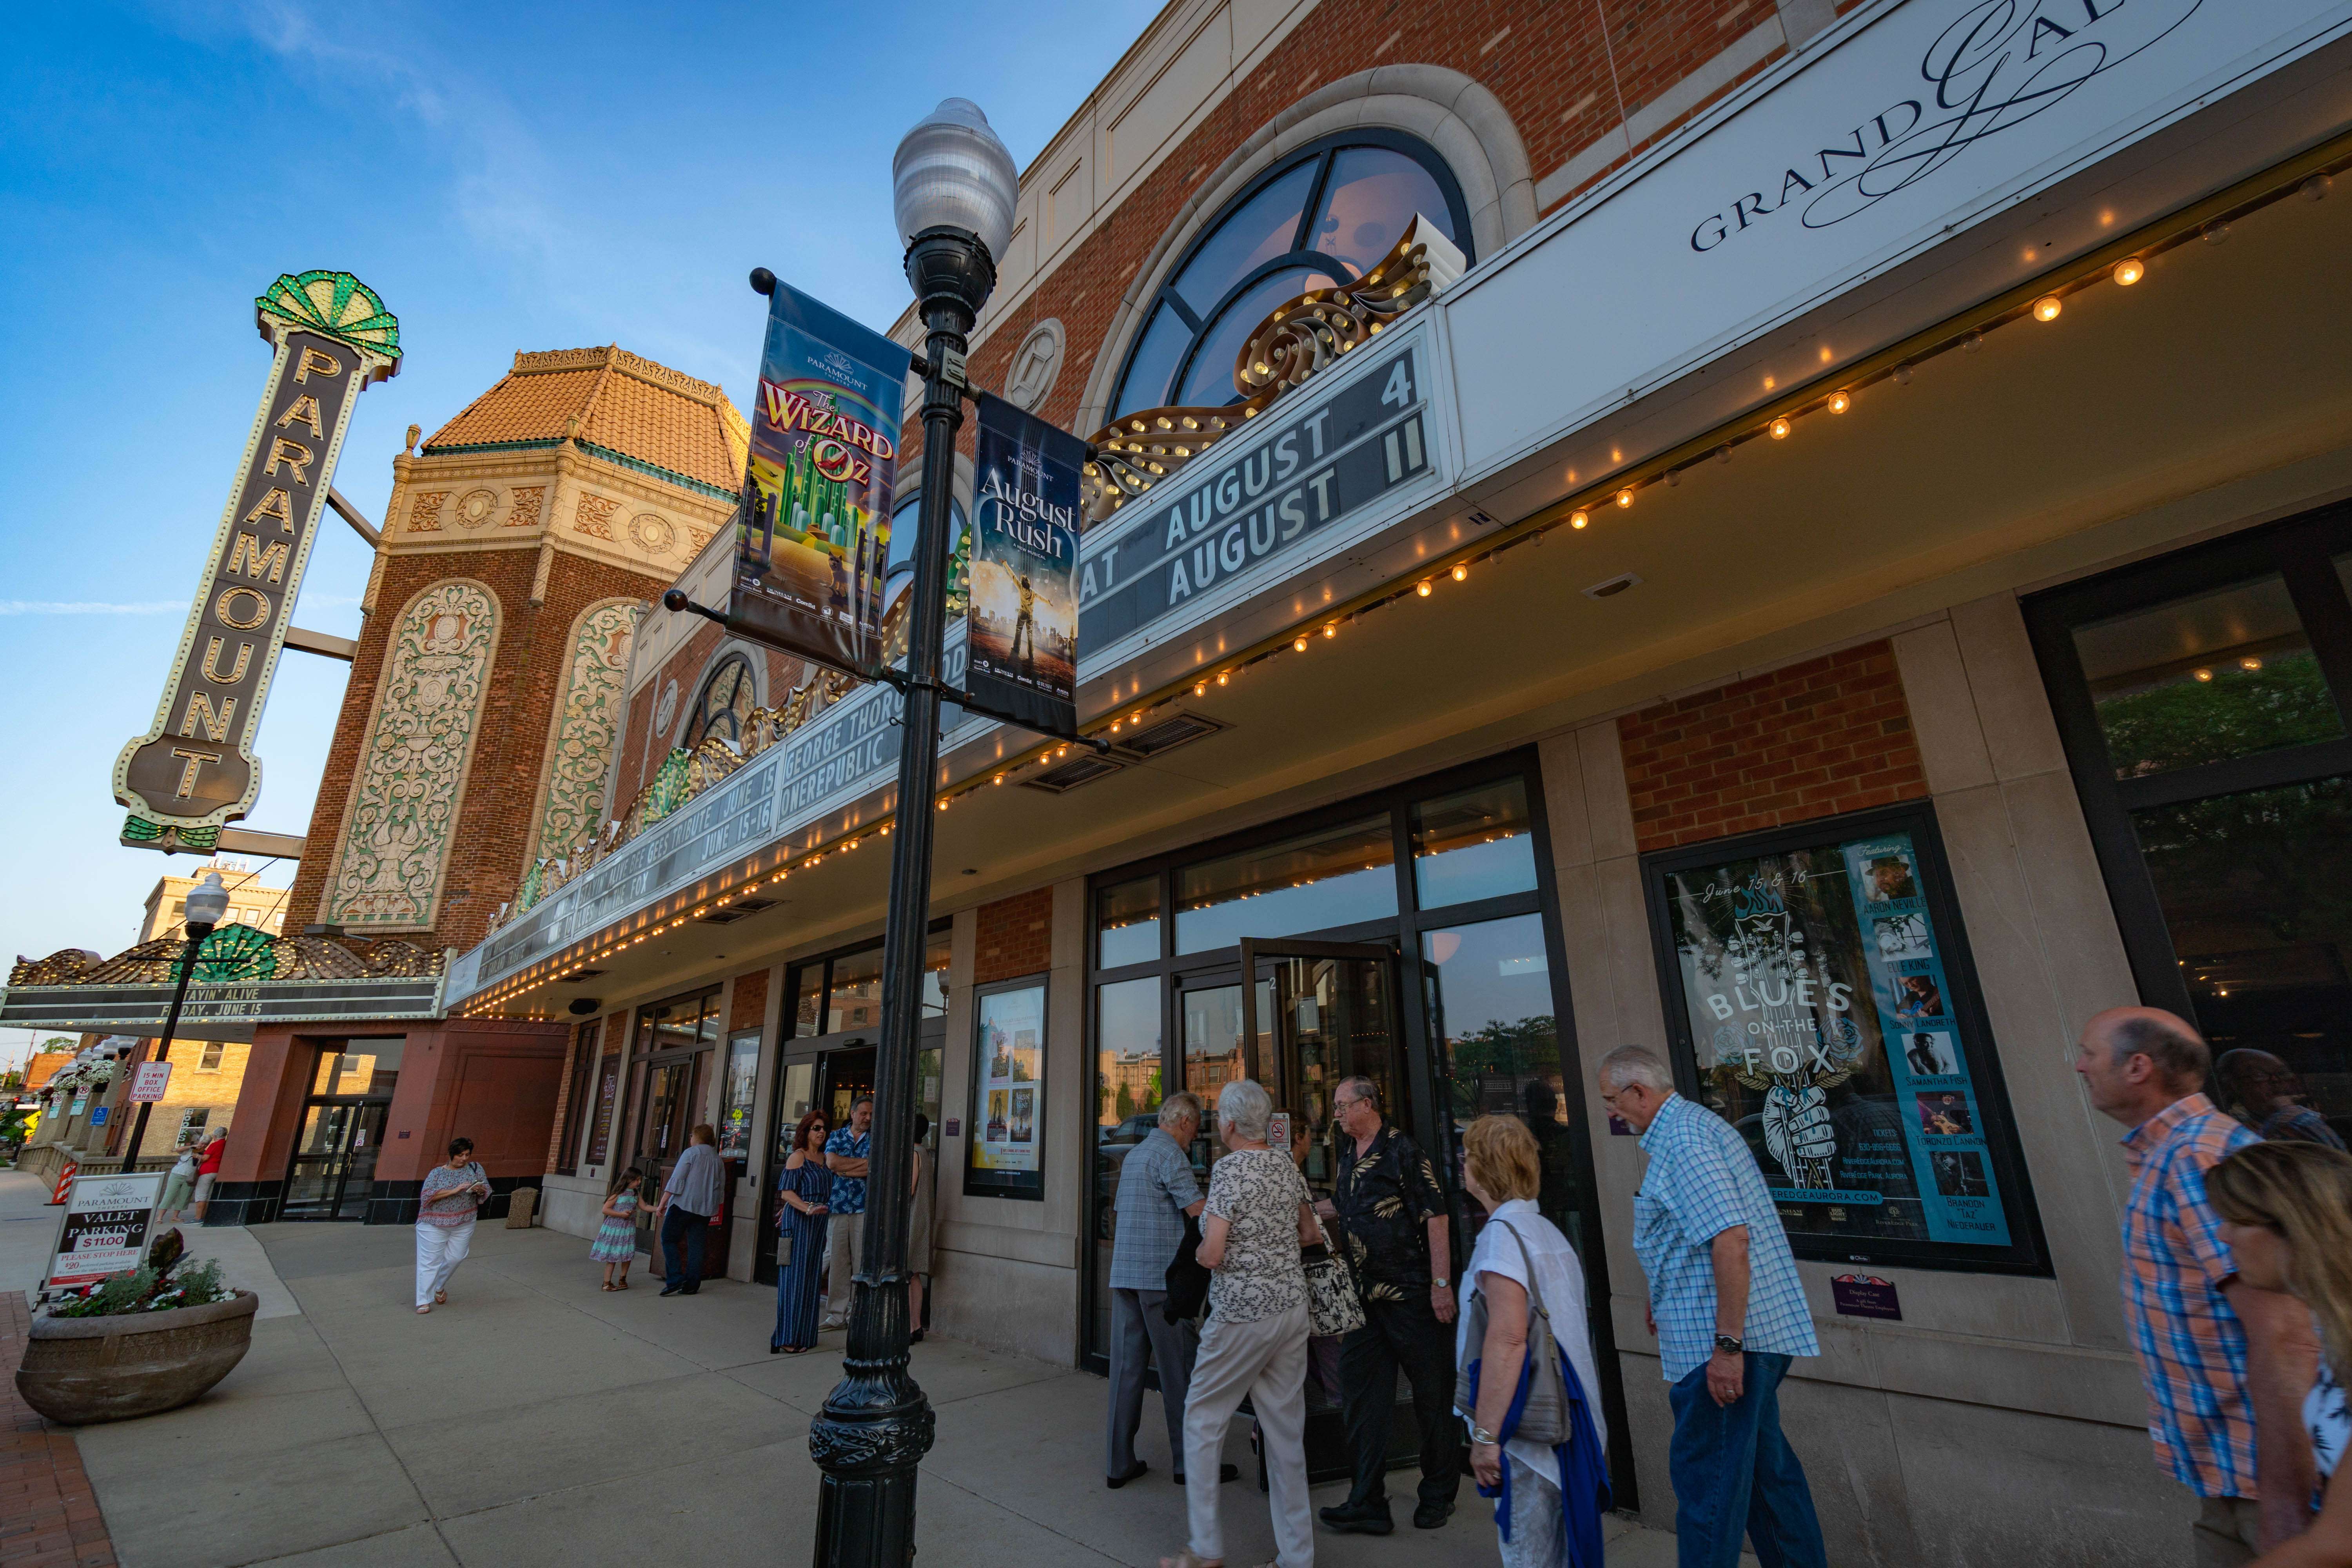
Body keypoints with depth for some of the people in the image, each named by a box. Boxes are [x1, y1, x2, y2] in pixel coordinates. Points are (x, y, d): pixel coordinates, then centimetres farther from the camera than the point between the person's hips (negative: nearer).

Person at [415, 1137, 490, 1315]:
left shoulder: (475, 1169, 4)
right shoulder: (437, 1173, -3)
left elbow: (487, 1190, 6)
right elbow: (427, 1195, -15)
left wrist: (479, 1190, -17)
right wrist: (454, 1191, -25)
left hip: (464, 1225, 3)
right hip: (435, 1224, -3)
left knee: (455, 1258, 6)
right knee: (430, 1261, -2)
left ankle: (440, 1286, 33)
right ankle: (424, 1301, 8)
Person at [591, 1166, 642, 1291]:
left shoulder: (635, 1194, 7)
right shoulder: (619, 1193, -12)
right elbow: (605, 1209, -13)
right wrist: (621, 1214, -21)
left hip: (628, 1229, 6)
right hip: (615, 1228, -6)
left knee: (628, 1255, 6)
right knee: (612, 1256, 1)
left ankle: (622, 1279, 23)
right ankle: (607, 1282, 9)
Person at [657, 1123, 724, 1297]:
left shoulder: (691, 1153, -5)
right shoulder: (718, 1159, 14)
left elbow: (676, 1180, -10)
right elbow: (721, 1185, 16)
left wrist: (663, 1202, -6)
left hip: (684, 1204, -6)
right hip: (706, 1209, 6)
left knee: (669, 1239, 5)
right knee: (696, 1245, 8)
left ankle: (676, 1279, -5)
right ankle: (691, 1286, 6)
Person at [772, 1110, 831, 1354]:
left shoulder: (823, 1158, 13)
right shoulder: (798, 1157, -8)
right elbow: (786, 1192, -14)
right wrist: (808, 1209, -25)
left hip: (818, 1223, 7)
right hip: (798, 1222, -7)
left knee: (810, 1278, 9)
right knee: (795, 1277, -5)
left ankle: (803, 1335, 16)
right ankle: (787, 1340, 0)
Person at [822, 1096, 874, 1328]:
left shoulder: (876, 1138, 5)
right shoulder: (837, 1136, 11)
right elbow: (831, 1162, -6)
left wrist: (844, 1169, -7)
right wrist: (864, 1163, -7)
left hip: (865, 1208, -2)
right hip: (838, 1206, 2)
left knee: (862, 1263, -1)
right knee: (837, 1261, 4)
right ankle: (837, 1314, 14)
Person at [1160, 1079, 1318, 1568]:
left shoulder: (1229, 1169, -16)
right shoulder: (1287, 1165, 4)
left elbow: (1212, 1255, -19)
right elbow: (1311, 1234, 16)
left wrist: (1201, 1250, 2)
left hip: (1242, 1315, -6)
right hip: (1292, 1307, 7)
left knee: (1203, 1418, 11)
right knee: (1286, 1428, 14)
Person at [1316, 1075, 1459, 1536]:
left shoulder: (1402, 1151, -15)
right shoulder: (1348, 1154, 9)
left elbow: (1435, 1217, -17)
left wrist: (1442, 1283, -19)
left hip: (1411, 1293, -7)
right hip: (1364, 1295, 8)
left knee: (1433, 1394, 9)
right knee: (1361, 1394, 10)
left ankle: (1438, 1495, 28)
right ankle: (1367, 1504, 20)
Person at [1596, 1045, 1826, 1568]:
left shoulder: (1681, 1139, -19)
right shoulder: (1701, 1123, 13)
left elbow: (1731, 1239, -27)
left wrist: (1727, 1344, -24)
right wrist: (1669, 1300, 27)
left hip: (1720, 1335, -10)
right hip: (1759, 1329, 10)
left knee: (1705, 1473, 0)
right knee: (1763, 1461, 21)